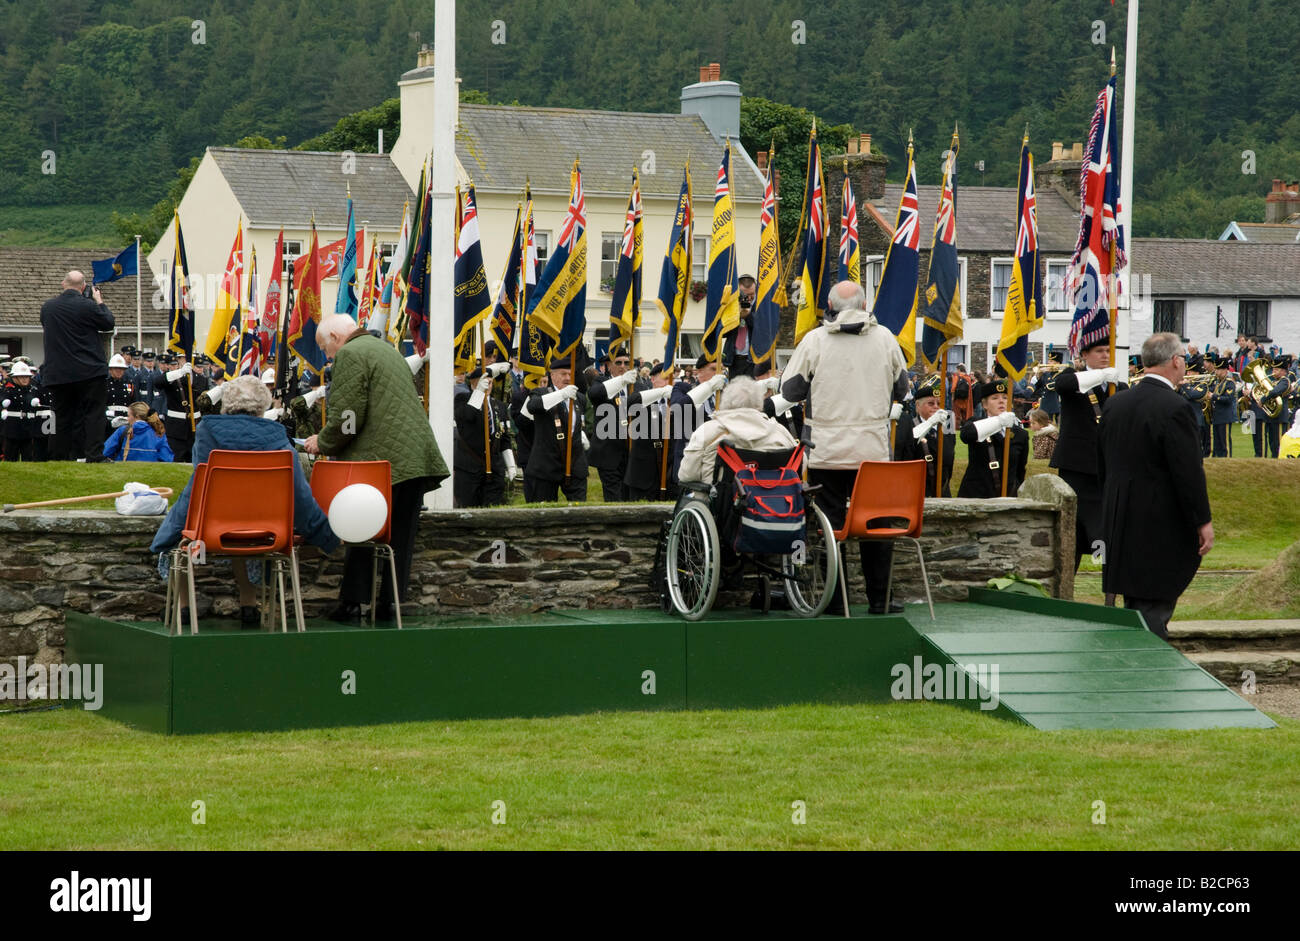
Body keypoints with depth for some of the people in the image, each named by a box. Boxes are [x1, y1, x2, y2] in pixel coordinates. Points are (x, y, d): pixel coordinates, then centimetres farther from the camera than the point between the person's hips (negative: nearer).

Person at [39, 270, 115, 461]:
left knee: (63, 417, 11)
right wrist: (100, 302, 15)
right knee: (92, 413, -2)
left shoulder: (47, 307, 3)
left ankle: (61, 458, 12)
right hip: (89, 373, -4)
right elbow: (109, 323, 1)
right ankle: (94, 455, -10)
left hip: (58, 374, 4)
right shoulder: (88, 306, -11)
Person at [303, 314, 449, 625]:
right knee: (401, 536, 8)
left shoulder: (350, 355, -7)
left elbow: (346, 417, -16)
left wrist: (322, 443, 2)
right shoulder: (386, 349, 23)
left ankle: (351, 604, 1)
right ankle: (390, 602, 10)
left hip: (379, 459, -8)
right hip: (414, 457, 8)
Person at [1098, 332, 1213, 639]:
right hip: (1163, 528, -7)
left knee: (1134, 607, 14)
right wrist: (1203, 522, -9)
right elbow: (1189, 472, -17)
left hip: (1120, 526, 7)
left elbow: (1103, 465, 15)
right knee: (1154, 609, -4)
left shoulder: (1114, 404, 7)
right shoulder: (1176, 409, -17)